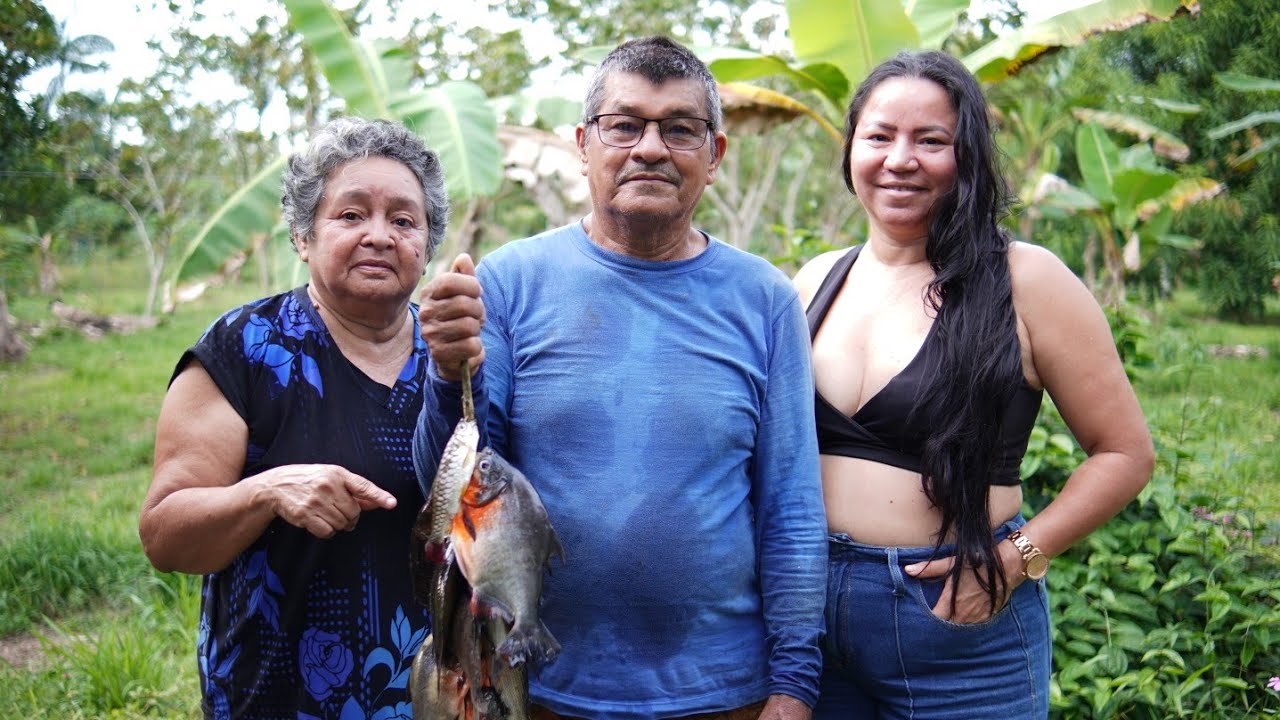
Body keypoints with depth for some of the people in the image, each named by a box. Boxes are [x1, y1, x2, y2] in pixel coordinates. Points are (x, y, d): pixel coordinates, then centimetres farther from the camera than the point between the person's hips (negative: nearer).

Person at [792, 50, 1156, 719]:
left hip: (963, 625, -4)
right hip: (817, 611, 4)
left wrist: (1015, 557, -14)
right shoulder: (817, 282, 6)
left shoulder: (1023, 280, -7)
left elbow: (1125, 452, -5)